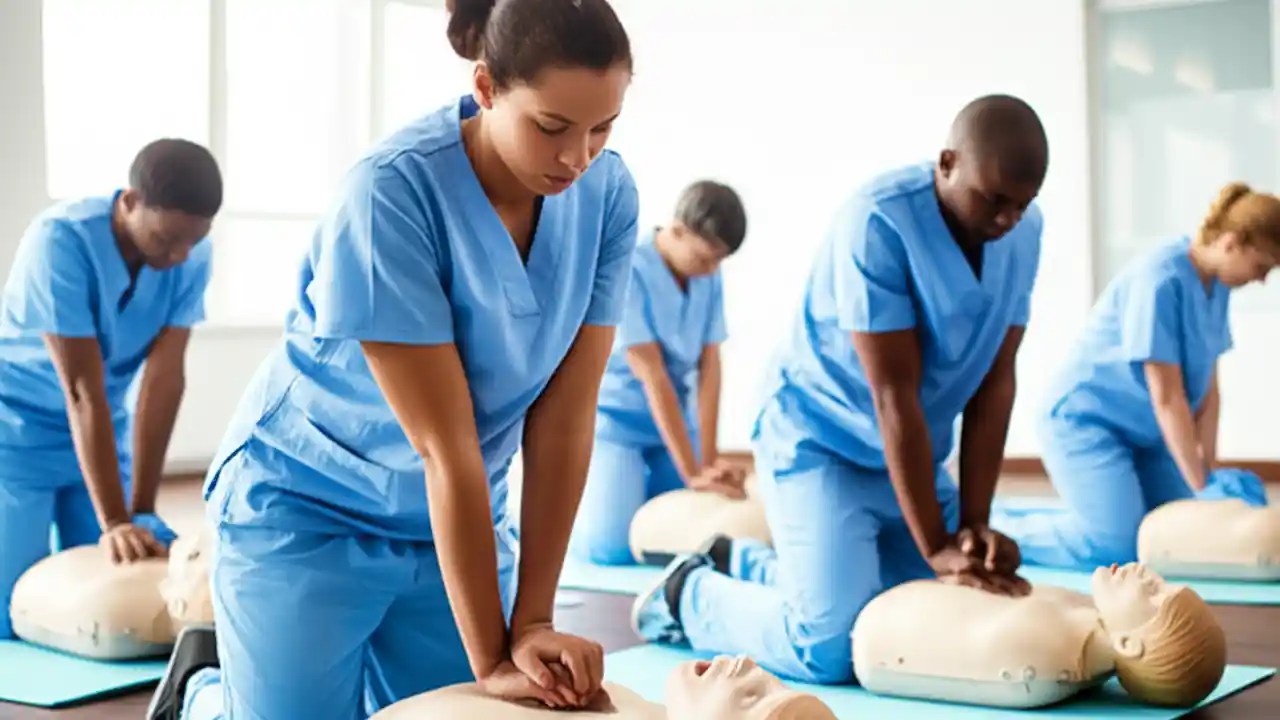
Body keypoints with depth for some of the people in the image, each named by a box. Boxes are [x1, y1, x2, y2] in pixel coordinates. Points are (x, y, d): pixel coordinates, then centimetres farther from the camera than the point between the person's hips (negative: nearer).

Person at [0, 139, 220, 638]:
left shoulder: (194, 255, -16)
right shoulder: (60, 239, -29)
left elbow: (164, 377, -17)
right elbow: (84, 390, -30)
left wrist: (142, 511, -19)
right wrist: (114, 522, -31)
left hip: (107, 432, 4)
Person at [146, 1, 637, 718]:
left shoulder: (608, 193, -13)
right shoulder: (391, 193, -28)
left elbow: (565, 419, -13)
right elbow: (446, 446, -27)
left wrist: (533, 621, -14)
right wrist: (491, 660, -23)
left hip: (460, 517, 5)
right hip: (308, 509, -5)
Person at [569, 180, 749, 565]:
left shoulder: (710, 276, -4)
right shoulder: (629, 271, -22)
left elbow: (709, 366, -5)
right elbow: (652, 376, -25)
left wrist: (710, 458, -12)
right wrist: (692, 472, -26)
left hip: (676, 420, 6)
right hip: (617, 421, -6)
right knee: (611, 545, -19)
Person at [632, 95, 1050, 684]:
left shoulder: (1024, 230, -6)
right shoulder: (879, 222, -26)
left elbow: (996, 380, -5)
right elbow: (895, 393, -26)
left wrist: (974, 522, -11)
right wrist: (936, 547, -24)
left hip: (916, 453, 7)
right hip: (820, 442, -7)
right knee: (833, 646, -17)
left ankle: (738, 565, 26)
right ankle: (689, 594, 13)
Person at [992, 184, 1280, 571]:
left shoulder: (1217, 284, 2)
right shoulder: (1161, 279, -25)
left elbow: (1207, 387, 5)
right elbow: (1167, 397, -25)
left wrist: (1210, 473, -1)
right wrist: (1201, 485, -20)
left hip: (1144, 430, 10)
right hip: (1084, 418, -10)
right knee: (1119, 546, -19)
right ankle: (994, 531, -2)